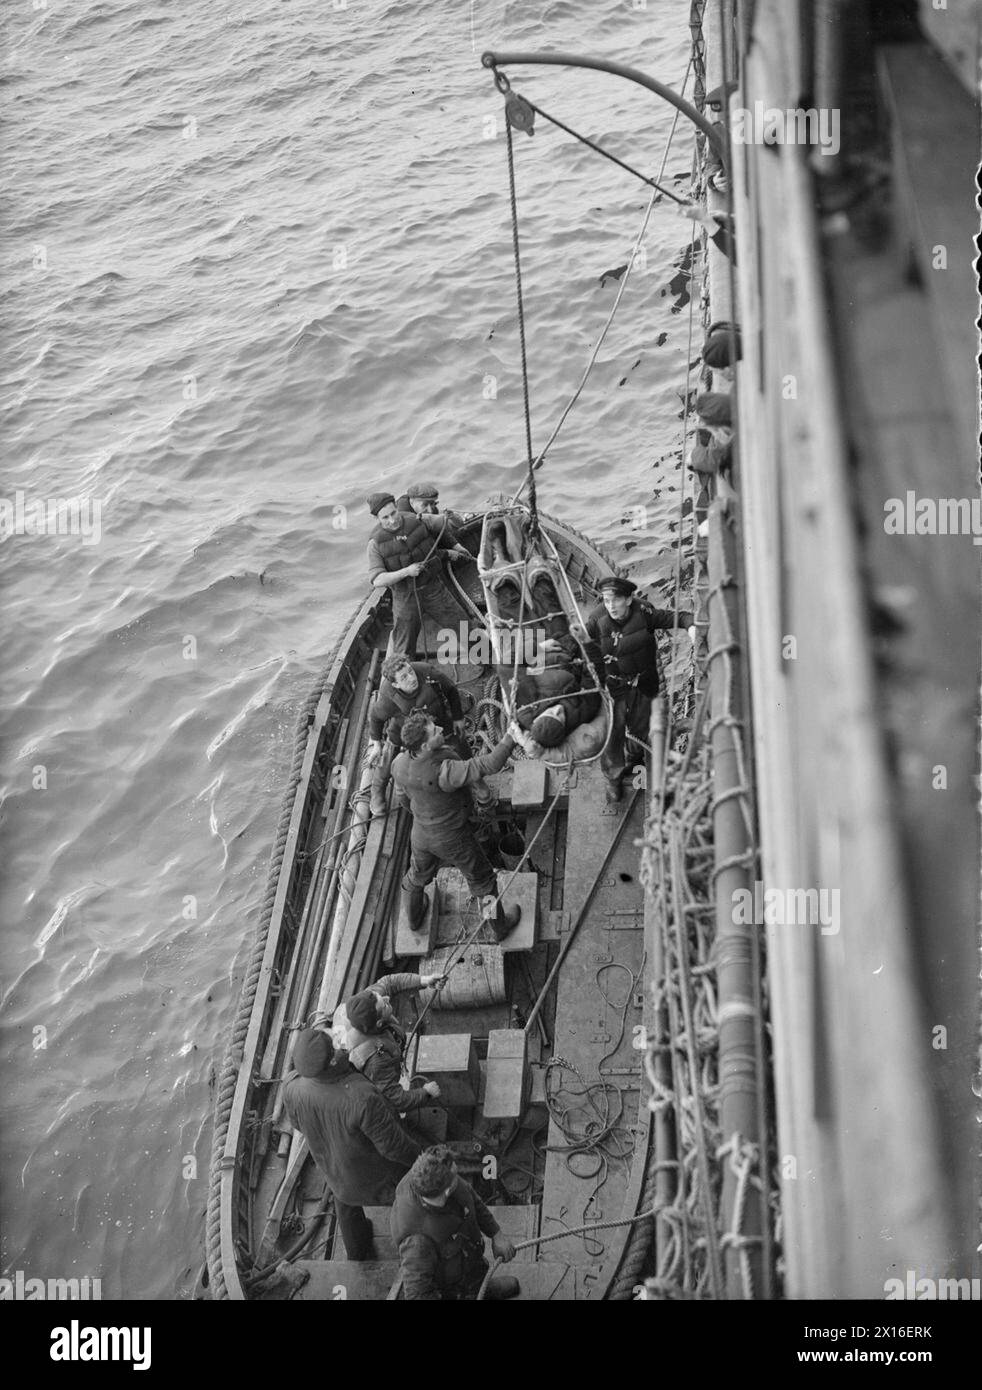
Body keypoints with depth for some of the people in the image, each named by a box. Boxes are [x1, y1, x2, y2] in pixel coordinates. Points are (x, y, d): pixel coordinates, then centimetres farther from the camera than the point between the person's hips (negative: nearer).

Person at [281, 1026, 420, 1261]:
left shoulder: (292, 1092, -30)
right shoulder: (362, 1099, -46)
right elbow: (392, 1144, -30)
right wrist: (418, 1157, -10)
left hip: (333, 1168, 4)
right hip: (375, 1170, -4)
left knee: (347, 1207, 35)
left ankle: (357, 1254, 62)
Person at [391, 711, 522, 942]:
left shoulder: (400, 763, -19)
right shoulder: (443, 772, -41)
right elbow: (488, 765, -43)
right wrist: (511, 737, -36)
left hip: (421, 834, 6)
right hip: (453, 840, -5)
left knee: (418, 874, 34)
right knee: (482, 880, 21)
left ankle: (414, 915, 60)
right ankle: (499, 925, 42)